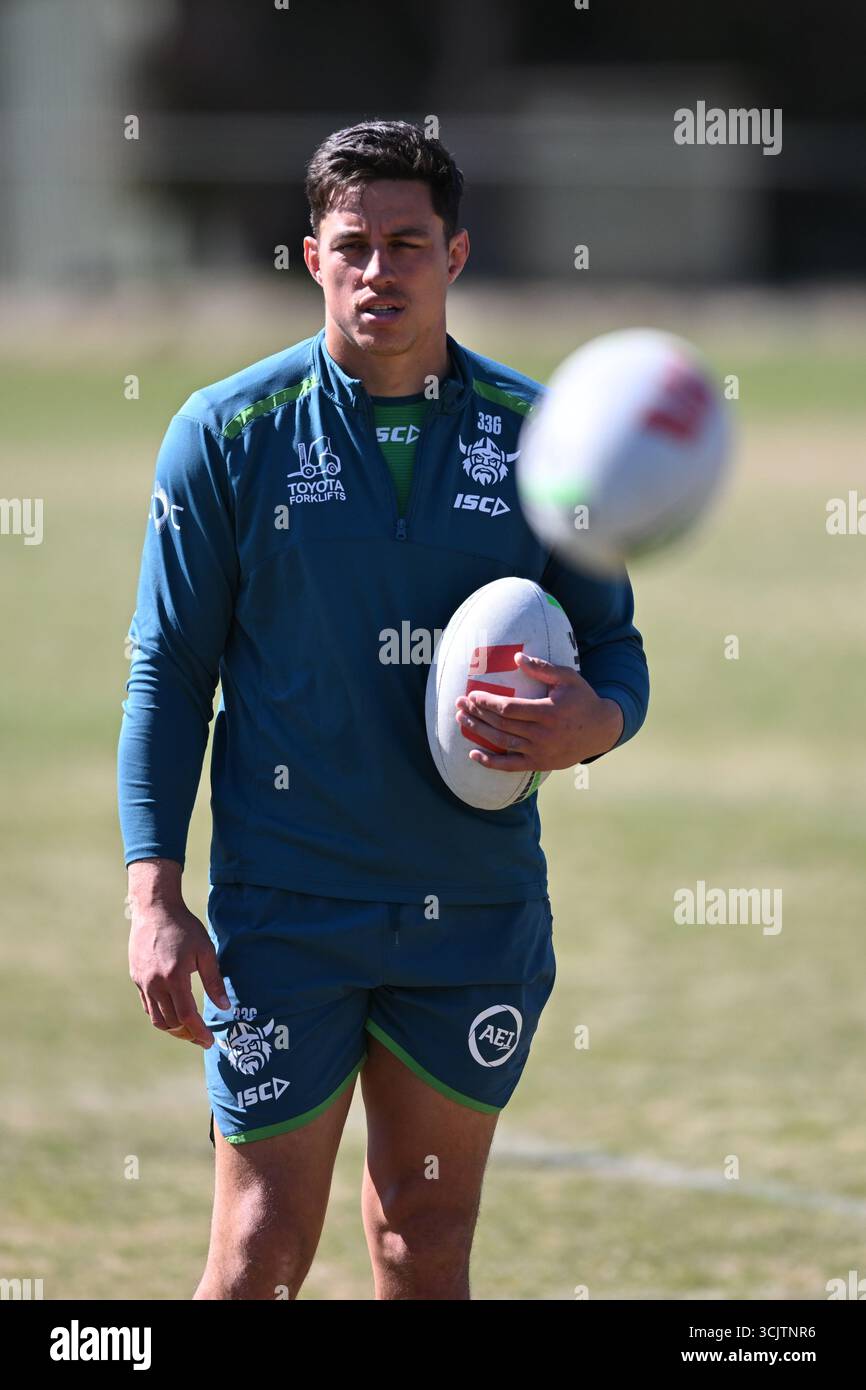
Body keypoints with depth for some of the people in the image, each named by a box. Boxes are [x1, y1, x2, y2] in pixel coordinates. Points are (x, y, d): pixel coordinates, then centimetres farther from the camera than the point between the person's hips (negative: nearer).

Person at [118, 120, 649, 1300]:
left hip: (478, 915, 3)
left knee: (429, 1243, 10)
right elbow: (168, 674, 0)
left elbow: (615, 648, 10)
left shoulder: (539, 434, 3)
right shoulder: (227, 433, -2)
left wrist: (592, 724, -14)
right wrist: (155, 896, -8)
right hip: (281, 912, -2)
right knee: (262, 1249, -6)